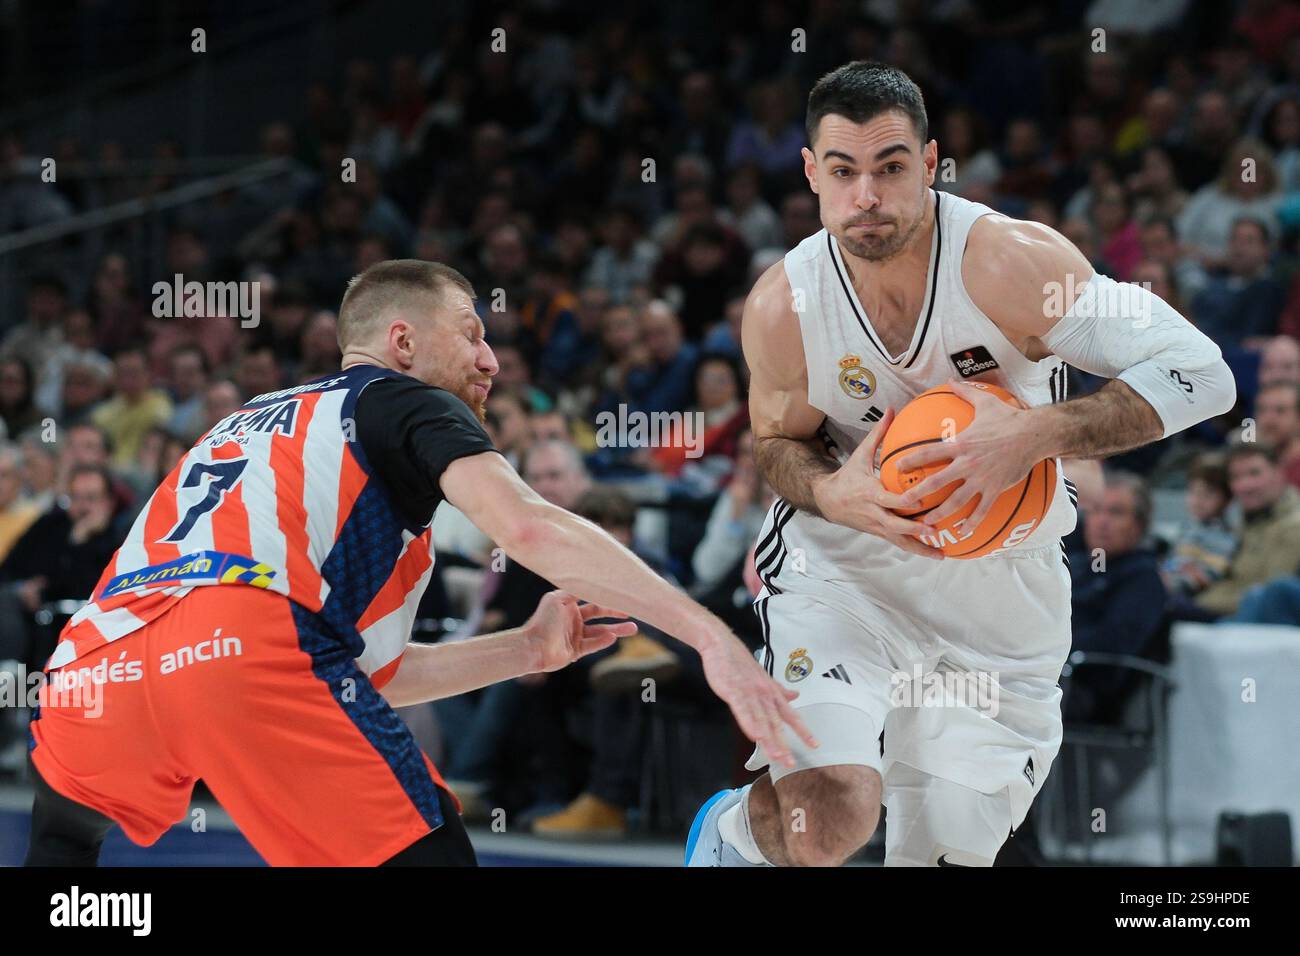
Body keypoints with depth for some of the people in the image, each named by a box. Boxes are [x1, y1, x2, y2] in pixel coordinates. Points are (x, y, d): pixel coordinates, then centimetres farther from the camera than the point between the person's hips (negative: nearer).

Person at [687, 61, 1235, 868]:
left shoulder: (1008, 260, -22)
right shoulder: (780, 307, -14)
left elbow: (1201, 375, -24)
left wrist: (1035, 437, -36)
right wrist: (831, 493, -20)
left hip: (1004, 587, 1)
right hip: (843, 562, -1)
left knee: (948, 848, 8)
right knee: (829, 818, -24)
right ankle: (731, 832, 12)